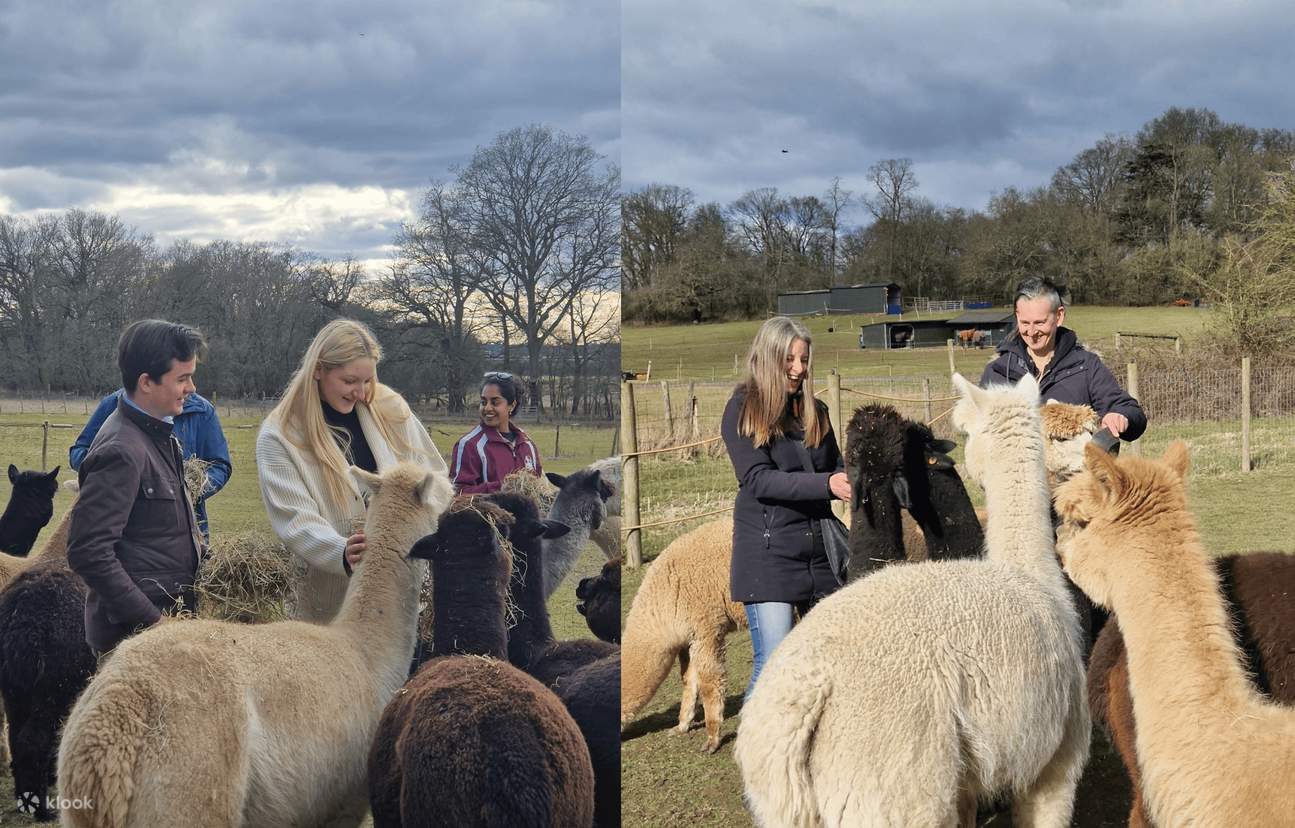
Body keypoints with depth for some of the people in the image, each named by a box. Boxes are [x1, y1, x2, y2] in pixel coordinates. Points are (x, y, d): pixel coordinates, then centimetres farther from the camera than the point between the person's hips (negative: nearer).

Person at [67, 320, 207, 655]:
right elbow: (88, 551, -22)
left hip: (169, 613, 9)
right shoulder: (122, 451, -19)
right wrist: (151, 620, -20)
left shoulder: (159, 433, 10)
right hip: (133, 628, -9)